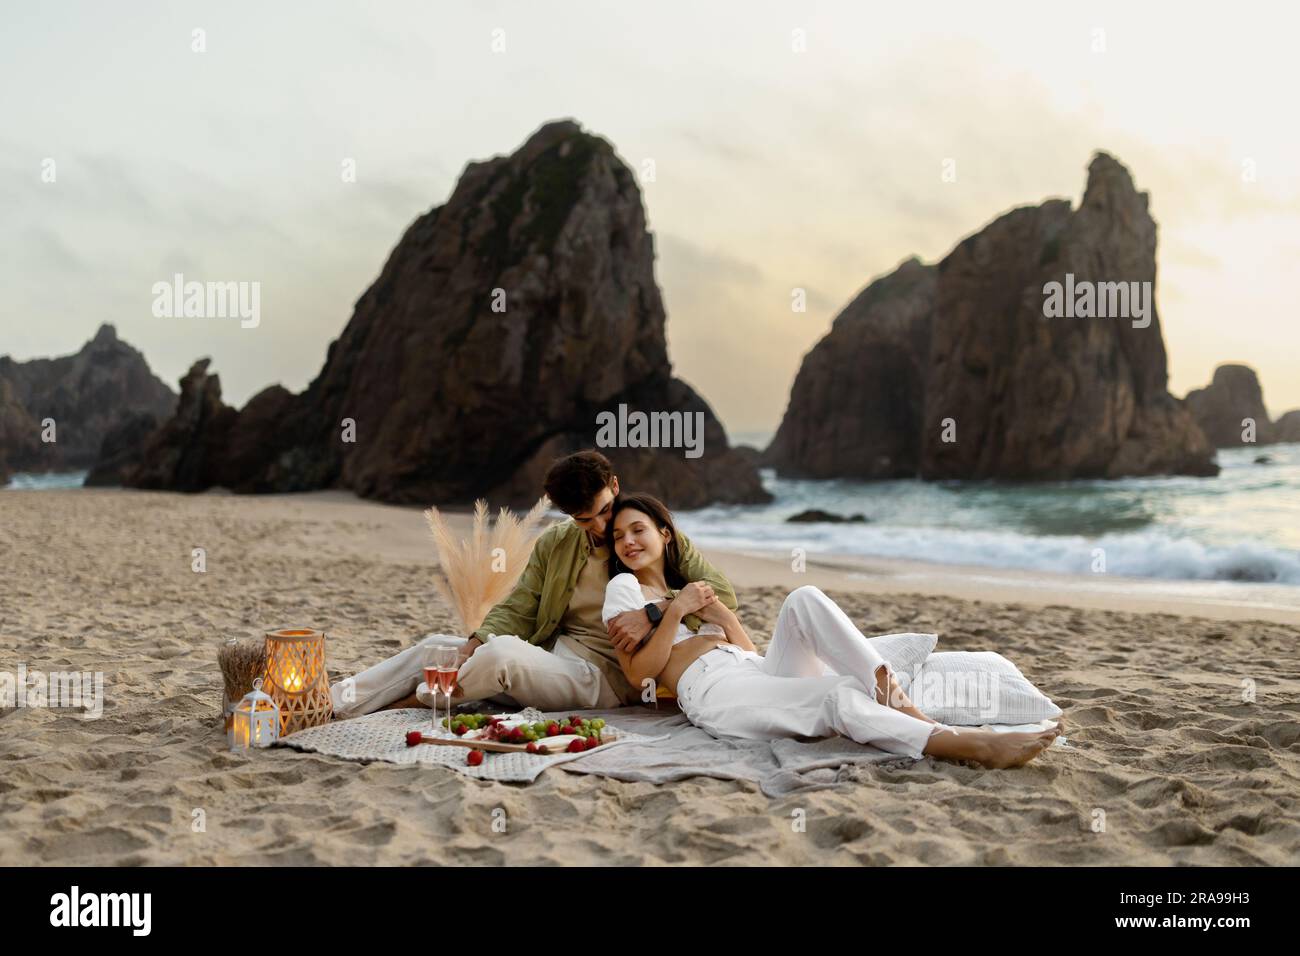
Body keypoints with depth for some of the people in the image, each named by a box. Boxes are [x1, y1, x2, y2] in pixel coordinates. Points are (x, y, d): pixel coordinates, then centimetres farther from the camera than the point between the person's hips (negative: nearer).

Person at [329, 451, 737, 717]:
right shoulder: (554, 544, 9)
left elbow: (723, 592, -13)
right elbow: (516, 611, 6)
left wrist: (653, 612, -29)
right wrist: (469, 651, -14)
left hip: (604, 675, -6)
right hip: (546, 657, 6)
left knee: (501, 651, -30)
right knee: (434, 646, -4)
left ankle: (410, 703, -6)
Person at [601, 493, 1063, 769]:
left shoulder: (684, 585, 32)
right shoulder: (624, 587, 14)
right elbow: (638, 673, 0)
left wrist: (721, 611, 4)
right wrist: (676, 611, -8)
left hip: (763, 673, 6)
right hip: (714, 691, -6)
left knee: (804, 598, -22)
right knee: (837, 695, -31)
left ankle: (898, 702, -36)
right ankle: (977, 746, -44)